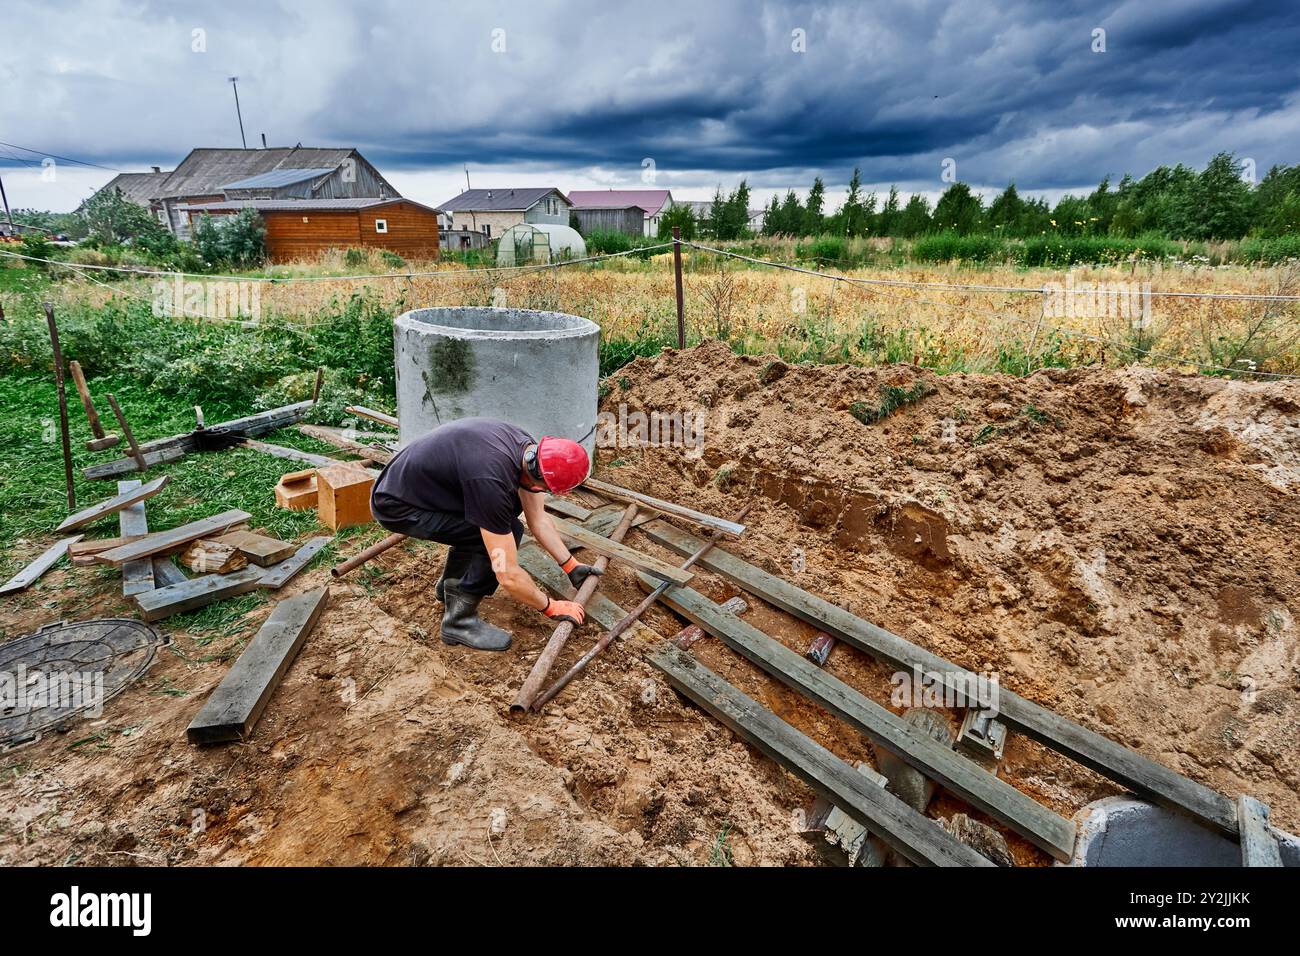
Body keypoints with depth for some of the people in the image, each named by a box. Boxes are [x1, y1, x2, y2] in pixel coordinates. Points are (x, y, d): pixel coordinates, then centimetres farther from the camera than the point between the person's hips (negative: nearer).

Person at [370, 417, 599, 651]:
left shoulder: (527, 447, -10)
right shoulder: (491, 480, -35)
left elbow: (538, 519, 5)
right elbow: (508, 576, -28)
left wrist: (571, 565, 8)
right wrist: (551, 608, -14)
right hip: (397, 506, -9)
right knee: (507, 531, -19)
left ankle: (451, 583, 20)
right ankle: (458, 620, -3)